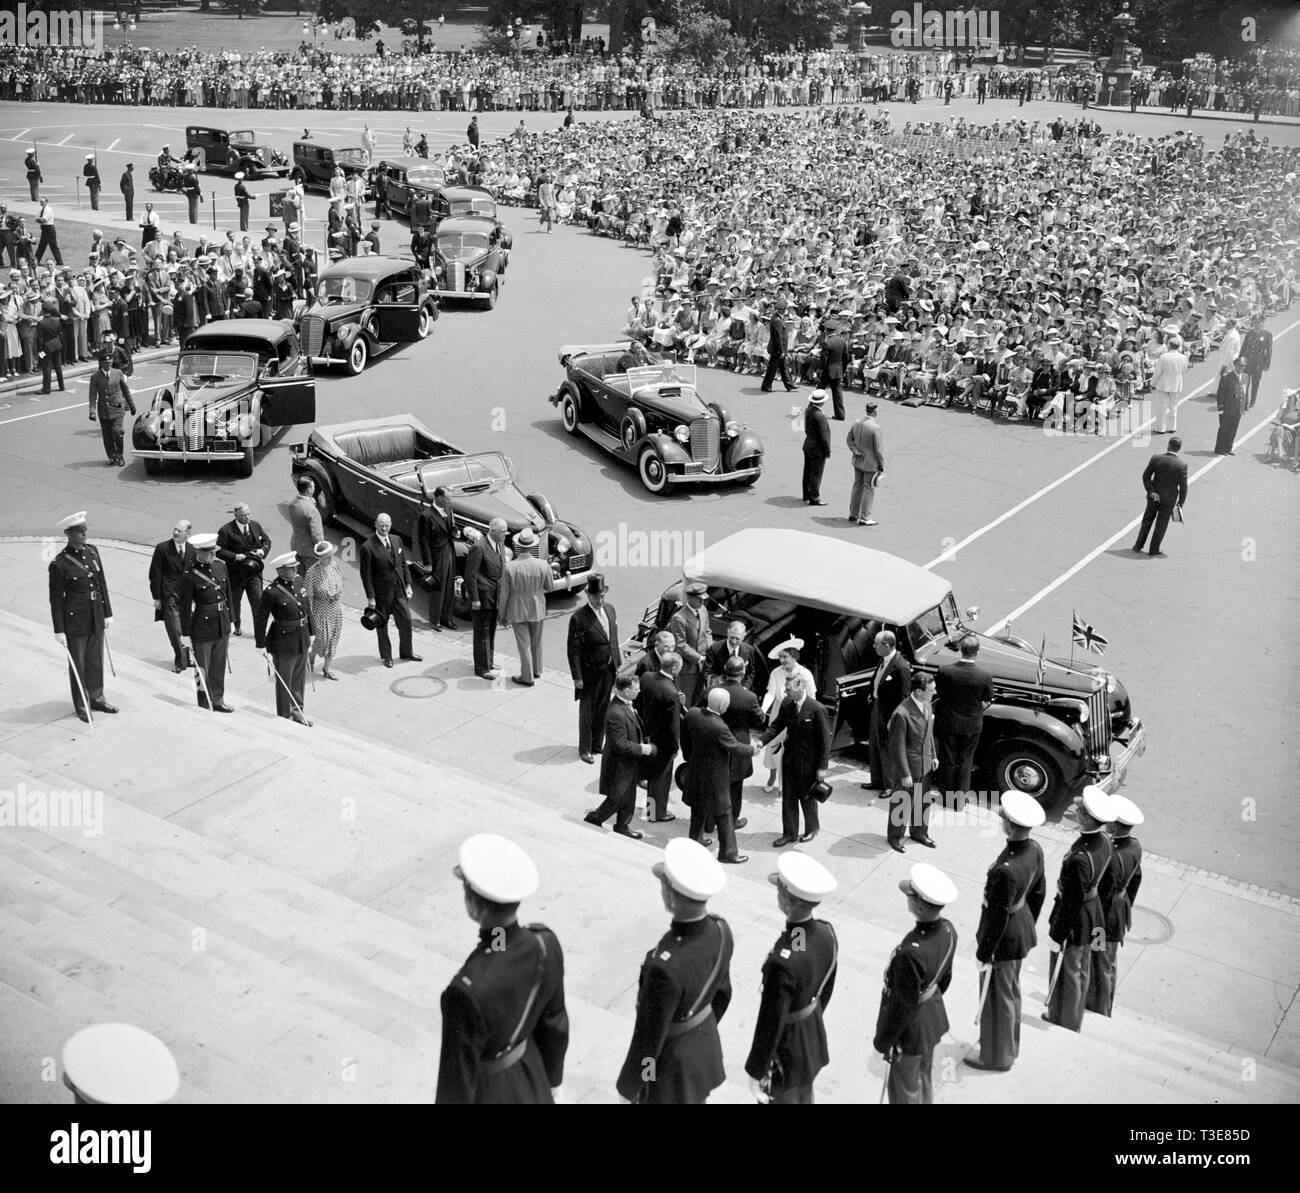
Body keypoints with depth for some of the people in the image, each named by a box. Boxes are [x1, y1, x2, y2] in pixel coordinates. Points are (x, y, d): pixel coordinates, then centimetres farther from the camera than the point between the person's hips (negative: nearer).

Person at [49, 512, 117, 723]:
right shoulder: (59, 564, -16)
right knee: (78, 664, 9)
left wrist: (108, 613, 10)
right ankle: (81, 706, 23)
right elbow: (55, 599, -12)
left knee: (96, 660, 17)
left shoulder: (92, 552, 1)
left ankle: (97, 698, 33)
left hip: (96, 618, 5)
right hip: (75, 621, -5)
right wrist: (59, 631, -11)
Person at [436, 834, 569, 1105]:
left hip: (483, 1102, -5)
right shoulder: (545, 945, -22)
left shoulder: (467, 992, -43)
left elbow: (457, 1081, -28)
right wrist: (553, 1079, 15)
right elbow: (553, 1022, -4)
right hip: (527, 1082, 6)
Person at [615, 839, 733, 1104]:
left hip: (669, 1061, -6)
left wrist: (627, 1088, -11)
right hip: (703, 1046, 7)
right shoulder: (719, 930, -20)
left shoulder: (665, 967, -44)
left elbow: (647, 1043, -29)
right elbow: (720, 993, 0)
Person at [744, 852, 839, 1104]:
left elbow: (770, 1024, -27)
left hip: (787, 1047, -7)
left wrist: (755, 1072, -13)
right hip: (815, 1035, 7)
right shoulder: (827, 933, -15)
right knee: (803, 1100, 29)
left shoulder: (783, 962, -39)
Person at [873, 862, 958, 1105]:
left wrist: (883, 1041, -12)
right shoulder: (947, 930, -16)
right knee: (924, 1080, 29)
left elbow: (903, 1006, -27)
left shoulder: (912, 952, -40)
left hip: (910, 1030, -7)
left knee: (904, 1089, 18)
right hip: (934, 1017, 7)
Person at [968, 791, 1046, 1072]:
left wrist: (984, 953, -13)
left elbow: (997, 917, -26)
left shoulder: (1005, 872, -37)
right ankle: (1008, 1045, 50)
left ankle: (997, 1057, 36)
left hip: (1004, 940, -8)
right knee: (1011, 991, 28)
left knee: (997, 997, 15)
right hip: (1023, 930, 8)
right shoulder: (1034, 850, -12)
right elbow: (1038, 892, 5)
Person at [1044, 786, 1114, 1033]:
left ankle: (1062, 1024, 35)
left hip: (1074, 920, -8)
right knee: (1081, 970, 26)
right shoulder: (1104, 841, -10)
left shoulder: (1079, 859, -36)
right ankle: (1074, 1018, 47)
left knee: (1066, 973, 14)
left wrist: (1058, 935, -15)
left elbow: (1072, 901, -27)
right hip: (1093, 913, 8)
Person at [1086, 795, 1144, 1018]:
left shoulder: (1112, 858, -35)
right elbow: (1135, 879, 8)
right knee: (1109, 964, 26)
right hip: (1121, 912, 9)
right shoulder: (1135, 846, -8)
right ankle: (1104, 1010, 46)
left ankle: (1098, 1015, 29)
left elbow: (1104, 895, -27)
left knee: (1100, 968, 11)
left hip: (1105, 916, -9)